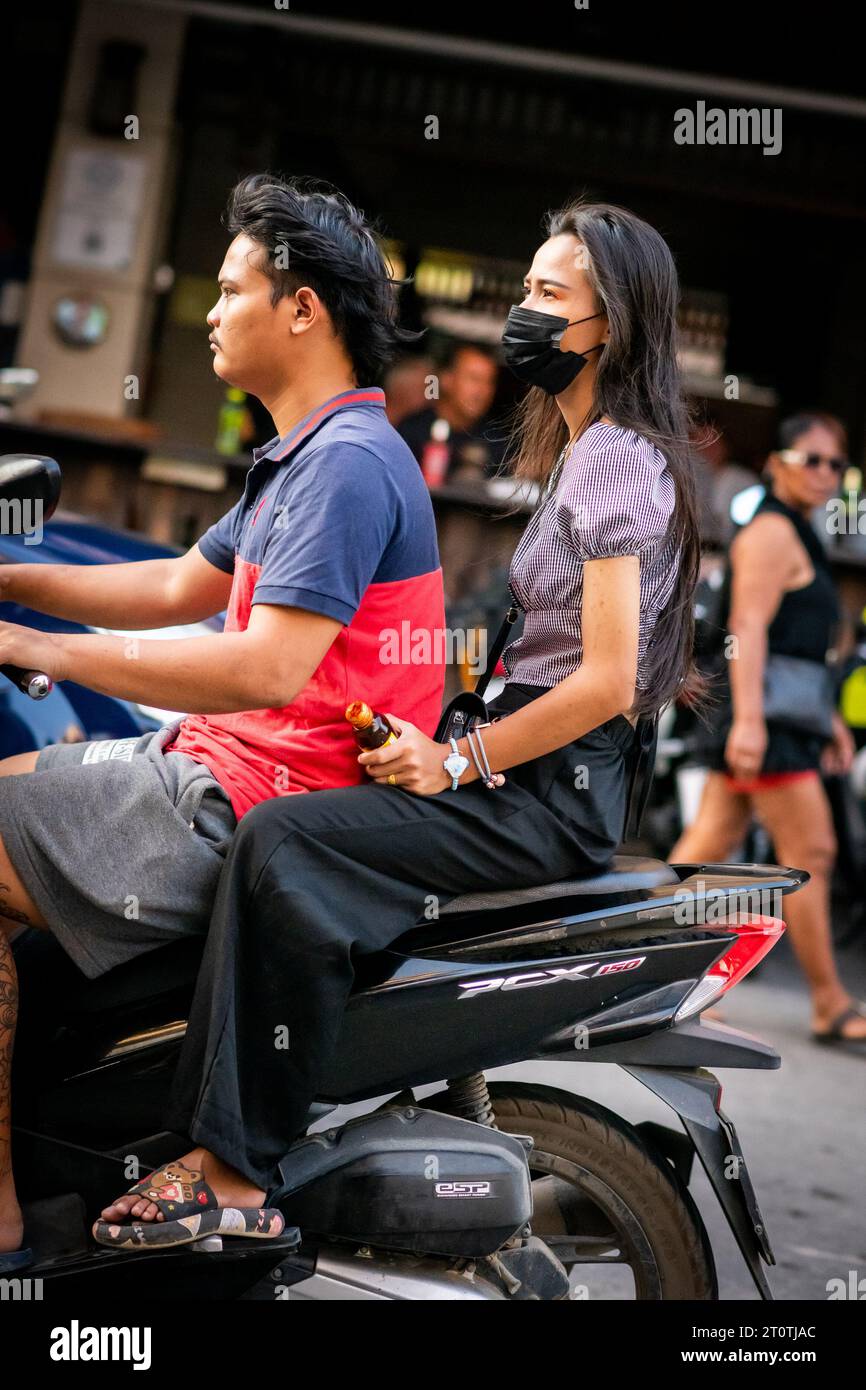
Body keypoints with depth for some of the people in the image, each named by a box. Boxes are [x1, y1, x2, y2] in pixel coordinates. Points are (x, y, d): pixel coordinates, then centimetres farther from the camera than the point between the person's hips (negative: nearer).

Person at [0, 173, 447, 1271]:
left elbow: (267, 669, -28)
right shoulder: (308, 456, 17)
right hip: (236, 773, 11)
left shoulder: (347, 463, -17)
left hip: (250, 802, -11)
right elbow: (183, 587, 26)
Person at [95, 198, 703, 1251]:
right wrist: (438, 743, 10)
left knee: (281, 841, -24)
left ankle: (236, 1174, -24)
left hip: (554, 794, -10)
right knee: (279, 824, 6)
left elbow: (606, 684, -19)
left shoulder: (617, 461, -12)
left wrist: (456, 765, -15)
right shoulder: (592, 452, 19)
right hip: (547, 777, 10)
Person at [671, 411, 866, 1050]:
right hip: (763, 713, -10)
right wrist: (748, 720, -27)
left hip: (779, 716, 10)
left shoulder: (799, 536, 22)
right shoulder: (771, 532, -9)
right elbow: (748, 627, -19)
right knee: (812, 853, -6)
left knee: (707, 845, 9)